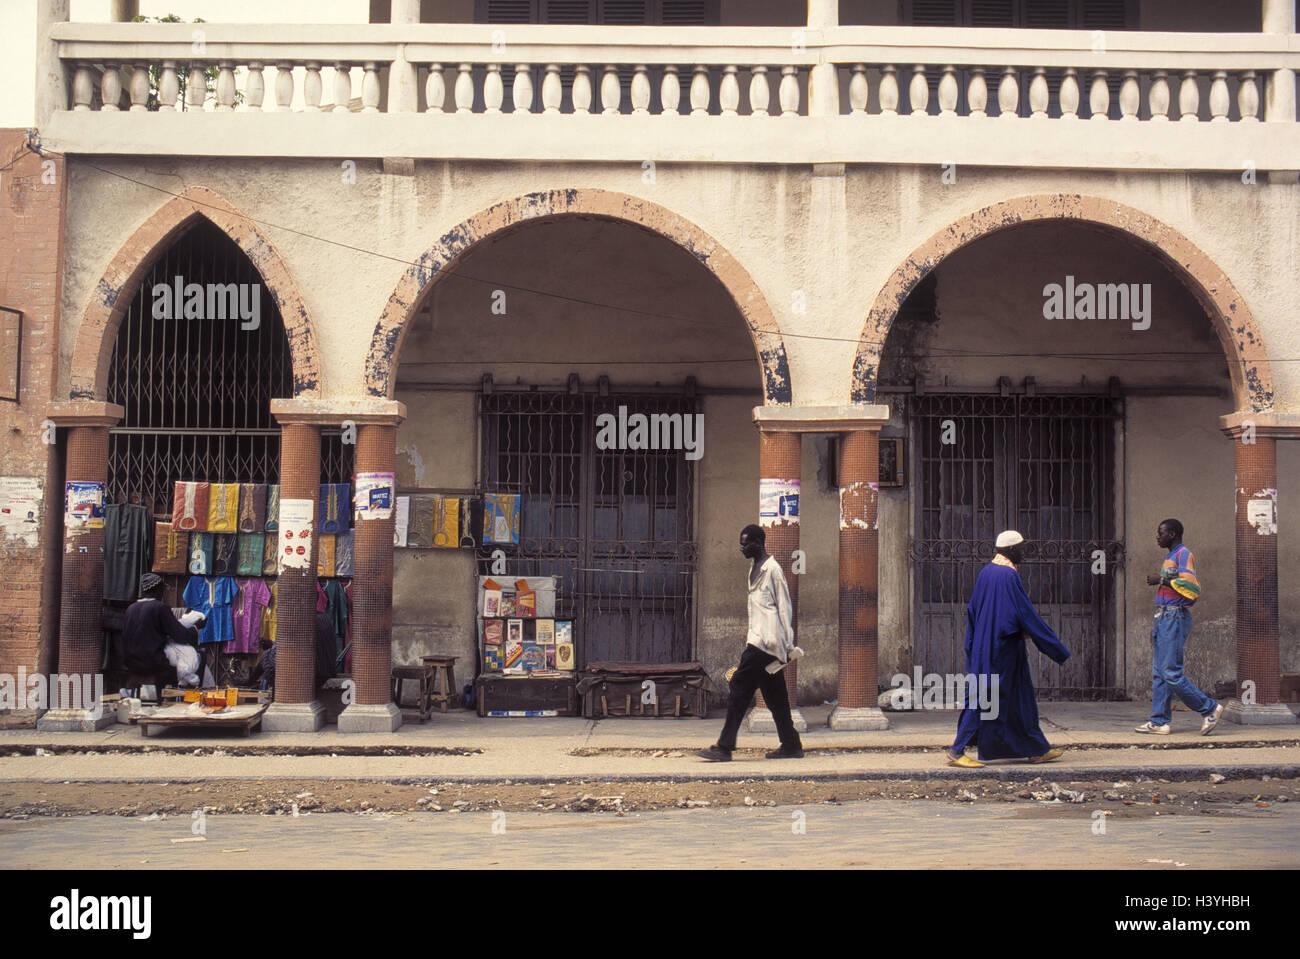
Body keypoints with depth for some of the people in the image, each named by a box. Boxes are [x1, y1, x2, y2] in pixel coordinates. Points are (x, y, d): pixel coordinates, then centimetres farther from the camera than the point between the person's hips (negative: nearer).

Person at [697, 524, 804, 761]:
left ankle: (724, 746, -15)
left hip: (766, 640, -10)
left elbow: (784, 607, -11)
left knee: (740, 685, -13)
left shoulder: (773, 569, -9)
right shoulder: (756, 570, 19)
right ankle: (791, 745, 14)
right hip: (759, 640, 10)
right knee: (774, 695, 10)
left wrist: (787, 645, -14)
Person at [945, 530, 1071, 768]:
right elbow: (1027, 615, -17)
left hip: (984, 647, 9)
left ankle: (1037, 750, 22)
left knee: (1020, 697, 15)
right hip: (1004, 649, -9)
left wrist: (972, 648, 22)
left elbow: (972, 612, 14)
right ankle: (957, 751, -6)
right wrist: (1057, 650, -11)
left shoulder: (985, 572, 9)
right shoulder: (1009, 576, -17)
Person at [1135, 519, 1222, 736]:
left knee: (1171, 672, -12)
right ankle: (1159, 722, 7)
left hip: (1175, 617, -10)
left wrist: (1162, 580, -17)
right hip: (1163, 618, 10)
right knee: (1158, 673, 6)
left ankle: (1209, 708, -3)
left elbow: (1191, 587, -21)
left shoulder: (1184, 554, -9)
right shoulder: (1170, 558, 21)